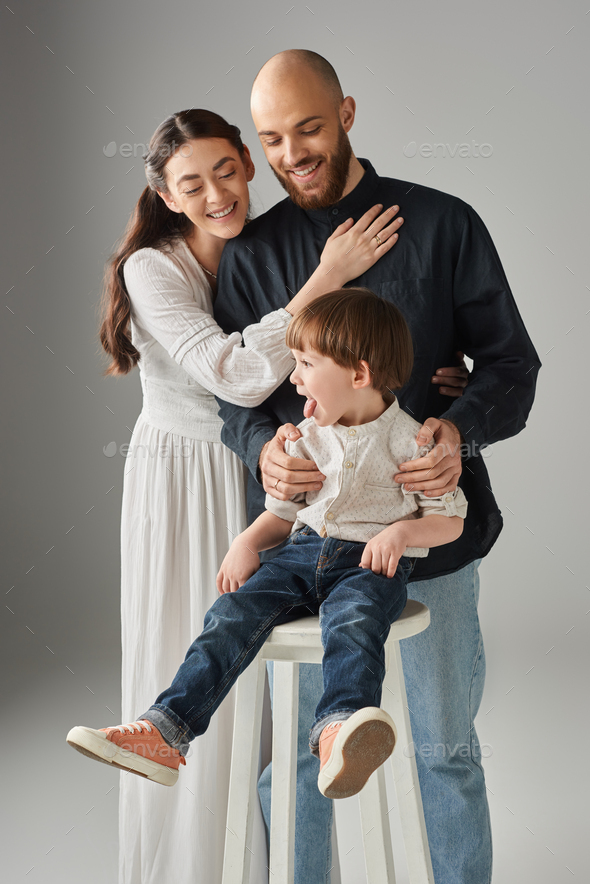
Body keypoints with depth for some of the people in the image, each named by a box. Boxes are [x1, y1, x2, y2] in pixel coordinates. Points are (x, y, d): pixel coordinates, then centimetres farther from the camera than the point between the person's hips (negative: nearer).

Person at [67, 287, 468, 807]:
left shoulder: (408, 440, -3)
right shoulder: (306, 437, 14)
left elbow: (451, 520, -1)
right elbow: (283, 511, 22)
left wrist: (401, 532, -19)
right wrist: (249, 541, 3)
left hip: (372, 564, -5)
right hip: (305, 551, 5)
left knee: (352, 622, -38)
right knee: (233, 614, -18)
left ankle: (339, 732, -61)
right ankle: (164, 733, -23)